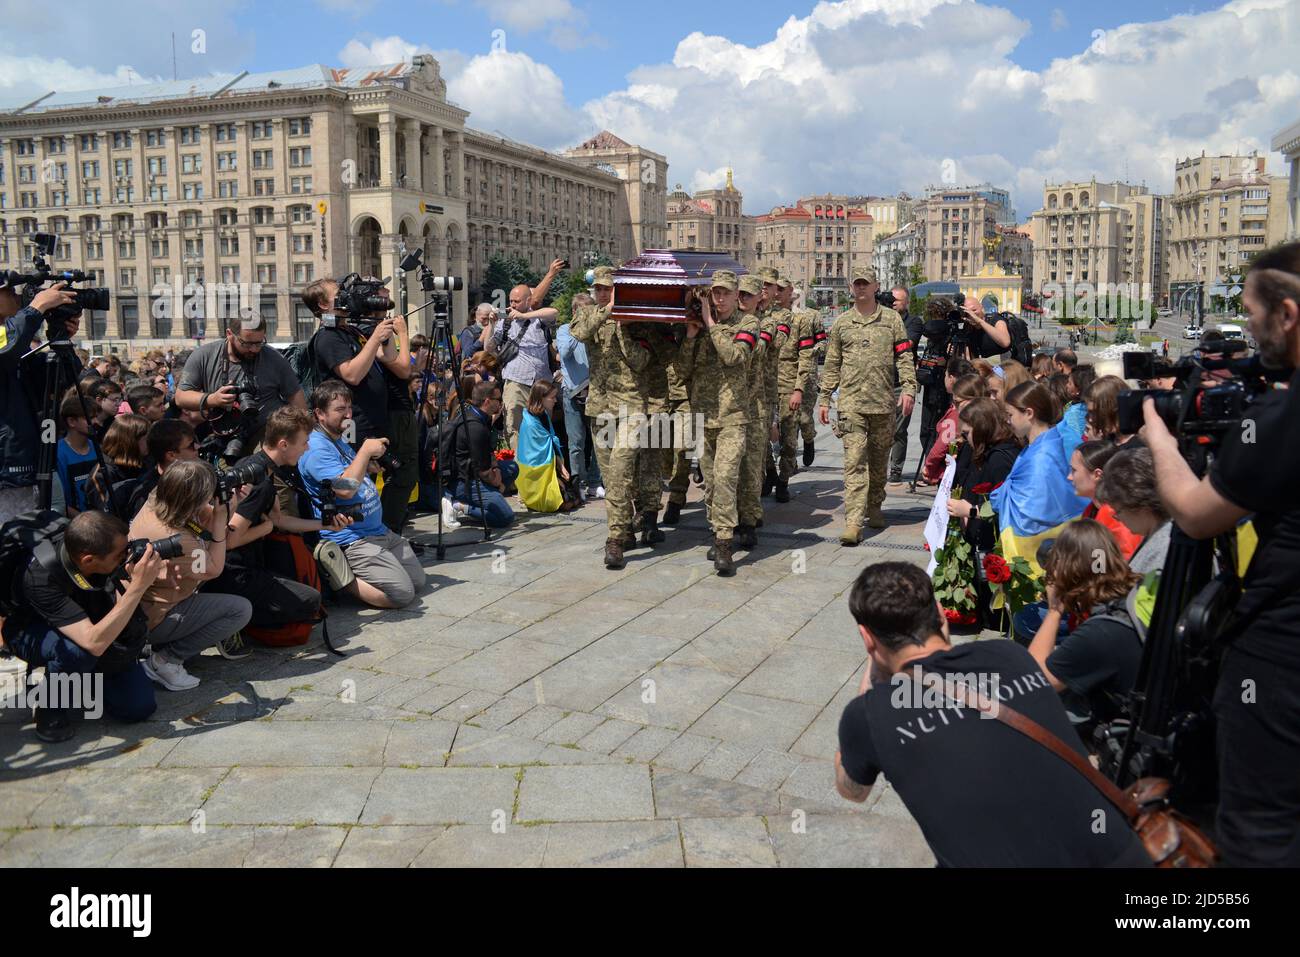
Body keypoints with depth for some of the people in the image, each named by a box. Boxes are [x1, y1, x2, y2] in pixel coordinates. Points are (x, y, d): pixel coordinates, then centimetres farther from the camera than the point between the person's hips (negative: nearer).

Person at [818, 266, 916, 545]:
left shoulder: (892, 319, 8)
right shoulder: (842, 323, 10)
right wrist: (825, 398, 11)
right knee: (854, 461, -10)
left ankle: (874, 508, 29)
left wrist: (909, 388, -7)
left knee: (879, 460, 12)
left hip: (883, 402, 1)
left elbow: (904, 356, 5)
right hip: (851, 401, -1)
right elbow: (832, 364, 14)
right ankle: (853, 522, -15)